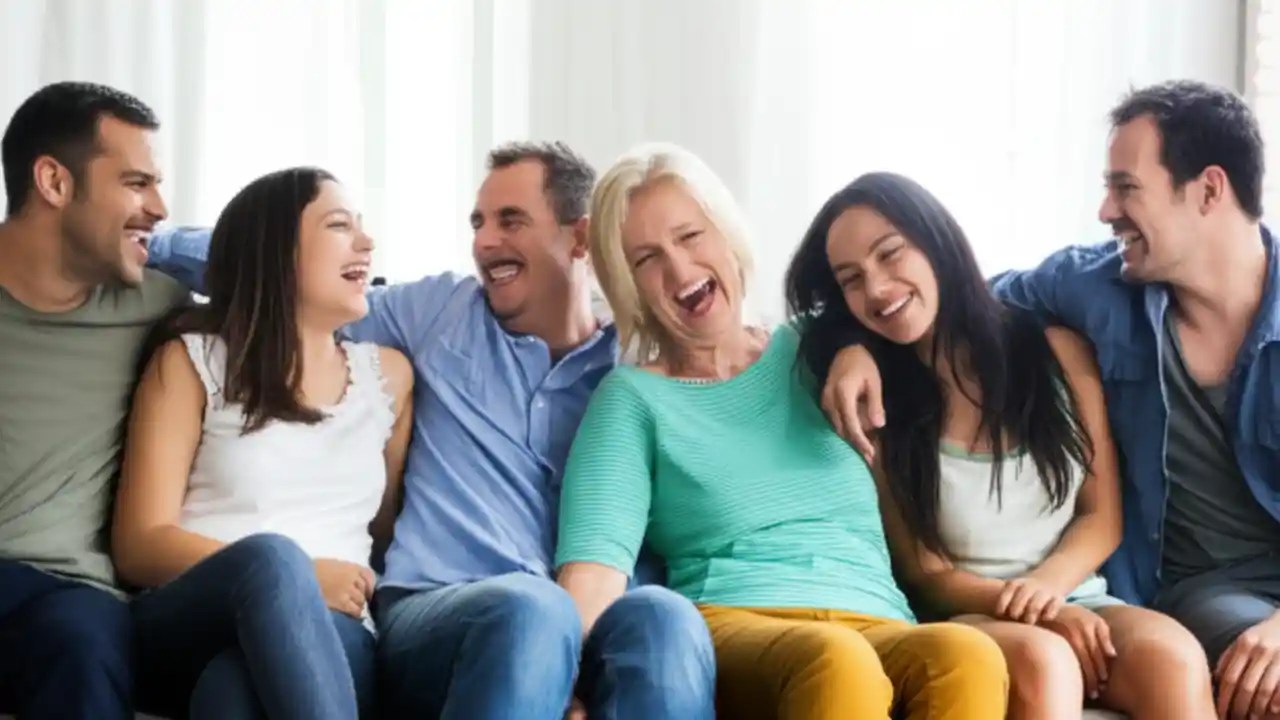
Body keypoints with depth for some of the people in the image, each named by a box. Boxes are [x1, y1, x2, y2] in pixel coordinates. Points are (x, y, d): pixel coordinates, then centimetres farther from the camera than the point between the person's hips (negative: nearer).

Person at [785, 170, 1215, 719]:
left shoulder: (1056, 349, 3)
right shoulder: (874, 407, -1)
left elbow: (1102, 517, 6)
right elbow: (922, 573, 0)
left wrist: (1045, 585, -15)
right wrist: (1032, 611, -18)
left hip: (1078, 597, 2)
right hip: (962, 619, -2)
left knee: (1171, 657, -32)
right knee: (1042, 663, -37)